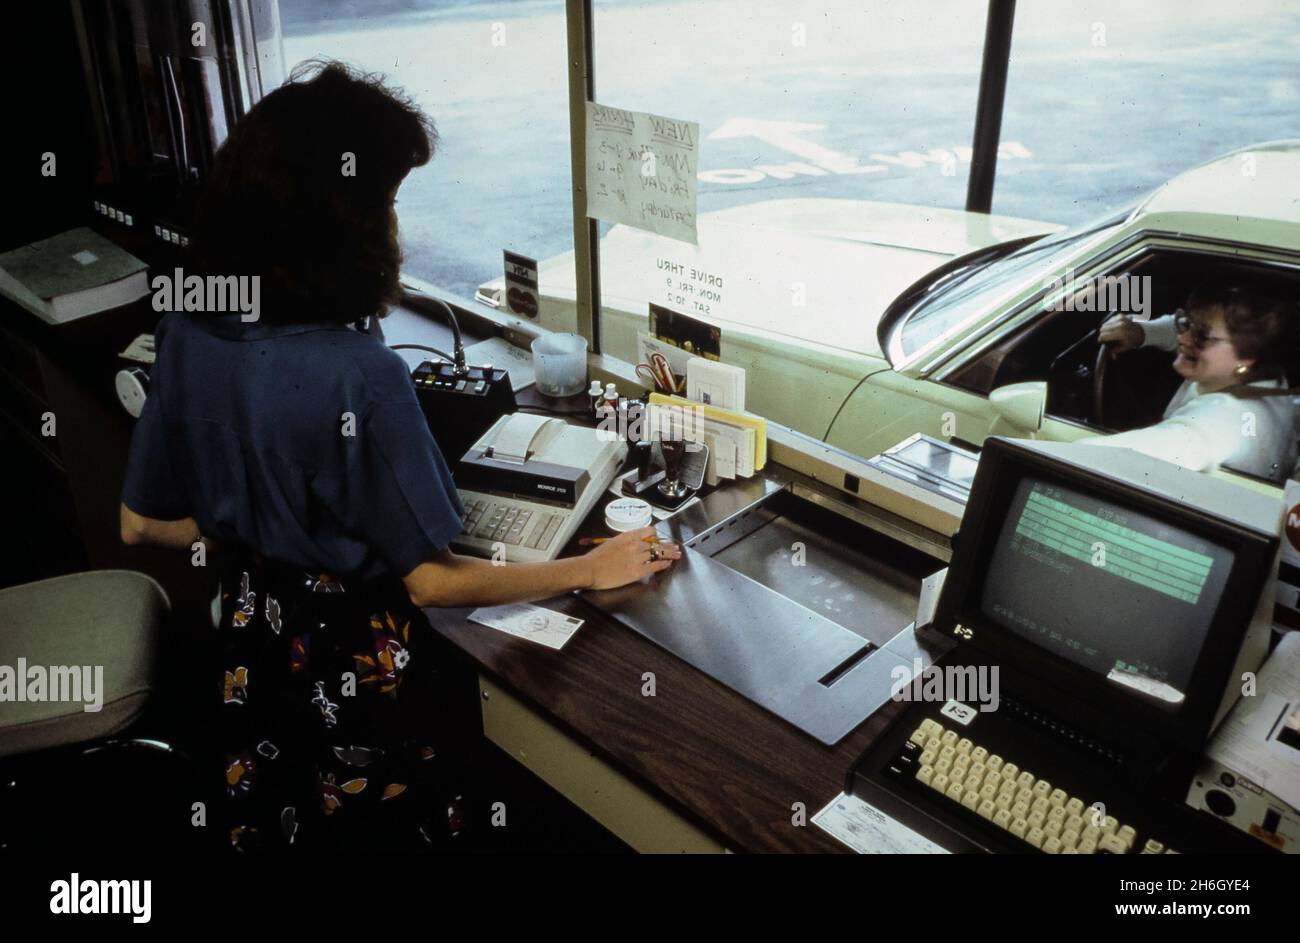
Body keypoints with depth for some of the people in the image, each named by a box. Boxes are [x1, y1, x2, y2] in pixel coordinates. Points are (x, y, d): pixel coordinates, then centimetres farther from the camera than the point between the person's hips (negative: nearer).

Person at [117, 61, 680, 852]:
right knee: (373, 829, 20)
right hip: (353, 664, -6)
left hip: (250, 640, 6)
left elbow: (142, 524, 2)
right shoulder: (357, 376, -31)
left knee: (275, 826, 28)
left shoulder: (189, 333, -10)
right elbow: (431, 579, -22)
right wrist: (591, 570, -12)